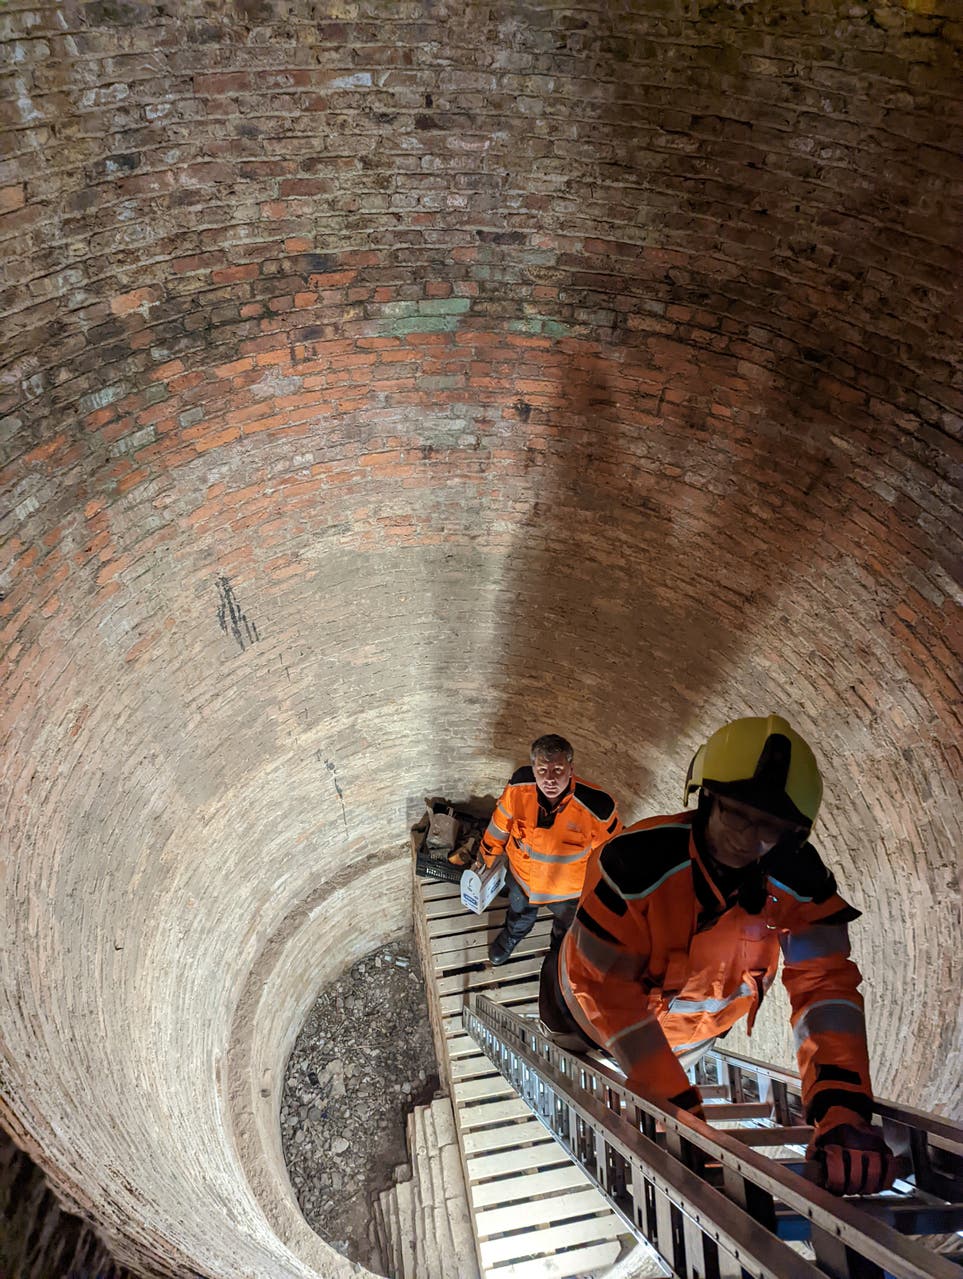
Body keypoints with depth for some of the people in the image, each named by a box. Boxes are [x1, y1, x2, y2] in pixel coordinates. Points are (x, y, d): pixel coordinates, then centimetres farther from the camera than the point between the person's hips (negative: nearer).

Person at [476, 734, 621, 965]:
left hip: (569, 890, -2)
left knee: (566, 929, 32)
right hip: (522, 877, 2)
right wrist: (485, 857, 4)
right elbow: (500, 824, -11)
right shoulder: (519, 787, -32)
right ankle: (513, 934, 72)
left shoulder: (596, 807, -39)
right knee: (519, 912, 36)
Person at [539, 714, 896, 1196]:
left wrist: (841, 1107, -46)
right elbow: (607, 987, -38)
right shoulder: (635, 860, -44)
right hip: (599, 1003, -3)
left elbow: (825, 982, -31)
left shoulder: (799, 881, -31)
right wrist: (679, 1105, -39)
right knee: (569, 1040, 29)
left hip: (694, 1027, 3)